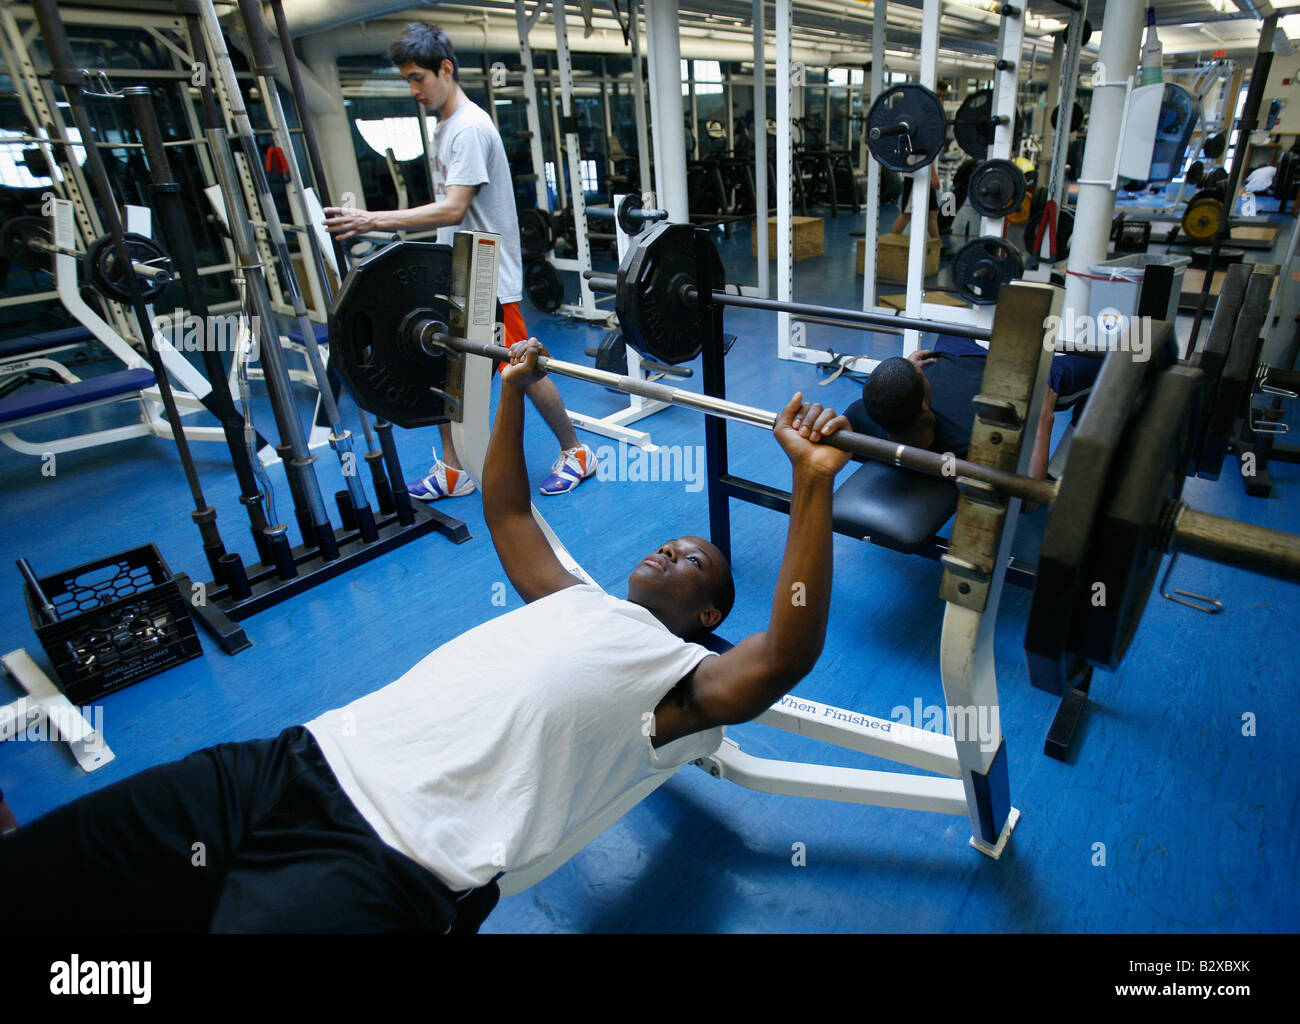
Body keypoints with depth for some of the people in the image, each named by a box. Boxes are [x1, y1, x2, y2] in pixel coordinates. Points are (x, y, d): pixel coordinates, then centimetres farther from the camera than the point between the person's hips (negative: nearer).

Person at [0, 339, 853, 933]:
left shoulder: (680, 679, 3)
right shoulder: (579, 604, 24)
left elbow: (783, 658, -16)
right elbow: (508, 515, 34)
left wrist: (813, 484, -21)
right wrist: (513, 390, 33)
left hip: (389, 860, -7)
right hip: (311, 760, 8)